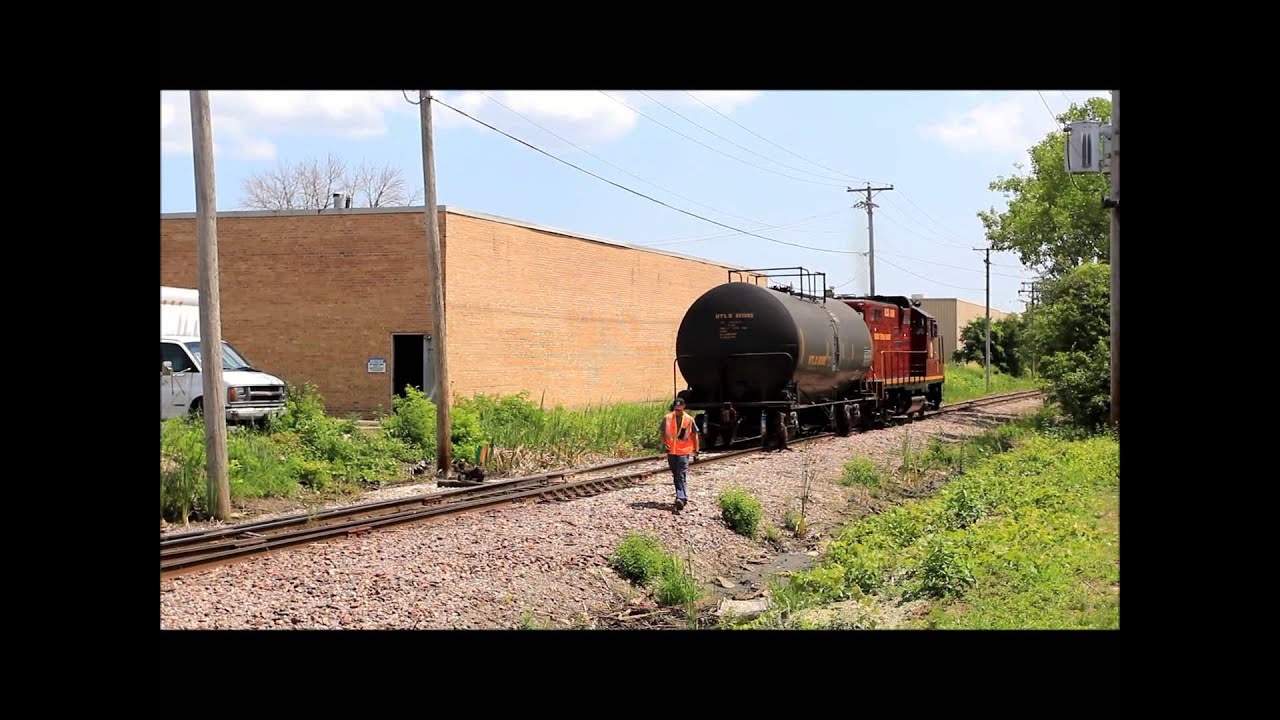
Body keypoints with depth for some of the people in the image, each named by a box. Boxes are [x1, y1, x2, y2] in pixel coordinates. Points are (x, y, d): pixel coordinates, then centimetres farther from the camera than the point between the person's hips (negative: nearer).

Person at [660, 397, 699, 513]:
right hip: (671, 451, 3)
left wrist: (696, 450, 4)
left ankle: (681, 498, -22)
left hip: (684, 451, -3)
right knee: (675, 475, 13)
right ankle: (681, 497, 26)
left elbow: (694, 435, 6)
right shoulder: (667, 418, 3)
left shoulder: (689, 419, -1)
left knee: (682, 475, -14)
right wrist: (664, 444, -3)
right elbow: (663, 433, 12)